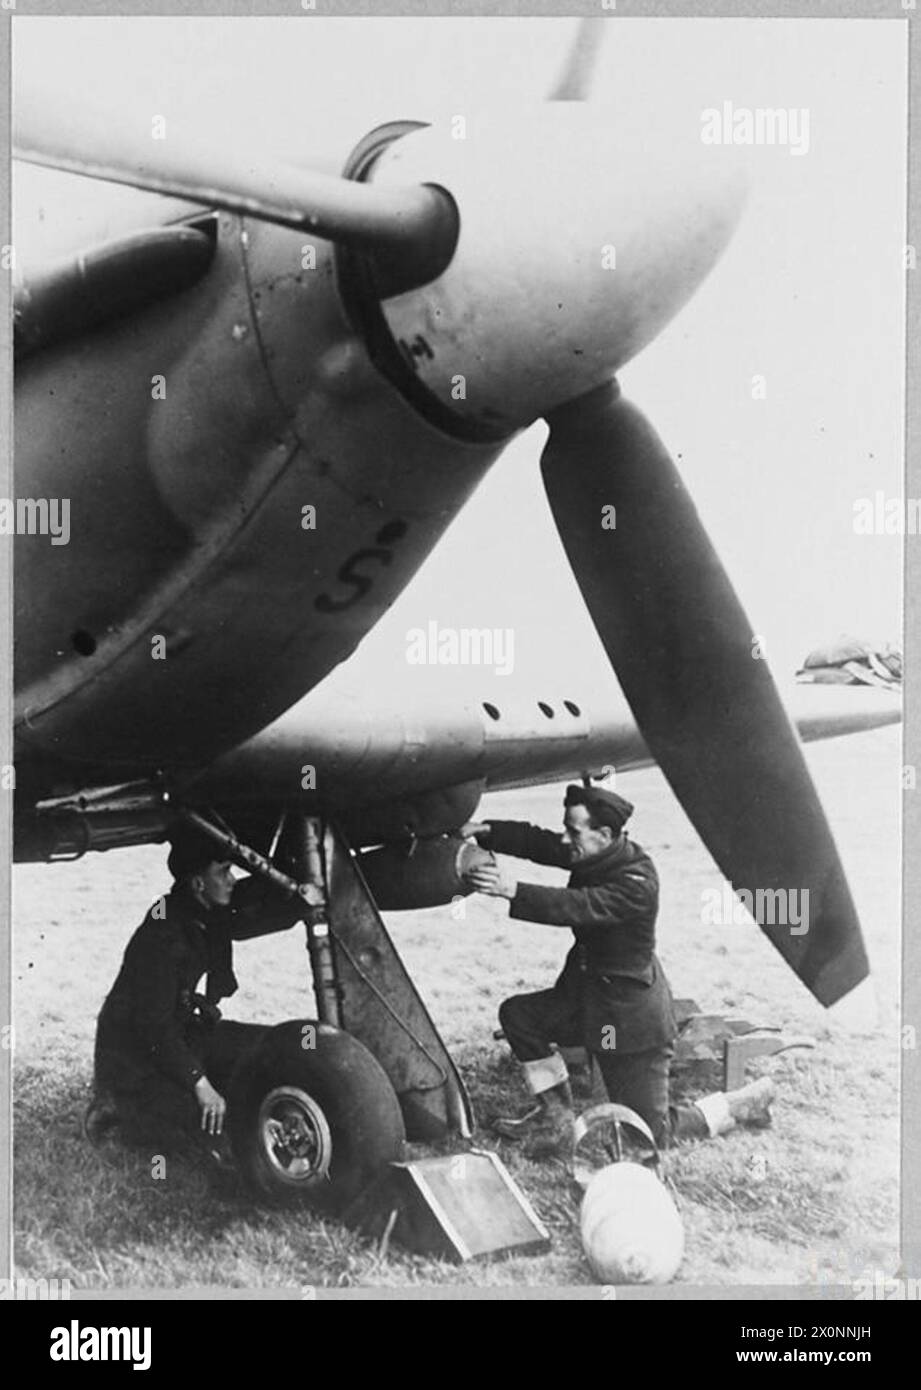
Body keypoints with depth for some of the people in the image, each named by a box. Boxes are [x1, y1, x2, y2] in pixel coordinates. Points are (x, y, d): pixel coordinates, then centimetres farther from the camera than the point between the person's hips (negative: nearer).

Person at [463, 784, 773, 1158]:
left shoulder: (637, 882, -28)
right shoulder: (595, 856, -4)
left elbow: (578, 907, -38)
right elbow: (536, 842, -9)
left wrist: (514, 890, -46)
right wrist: (486, 831, -24)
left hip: (632, 1013, -8)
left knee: (650, 1137, 0)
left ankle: (745, 1103, 20)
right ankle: (556, 1116, 18)